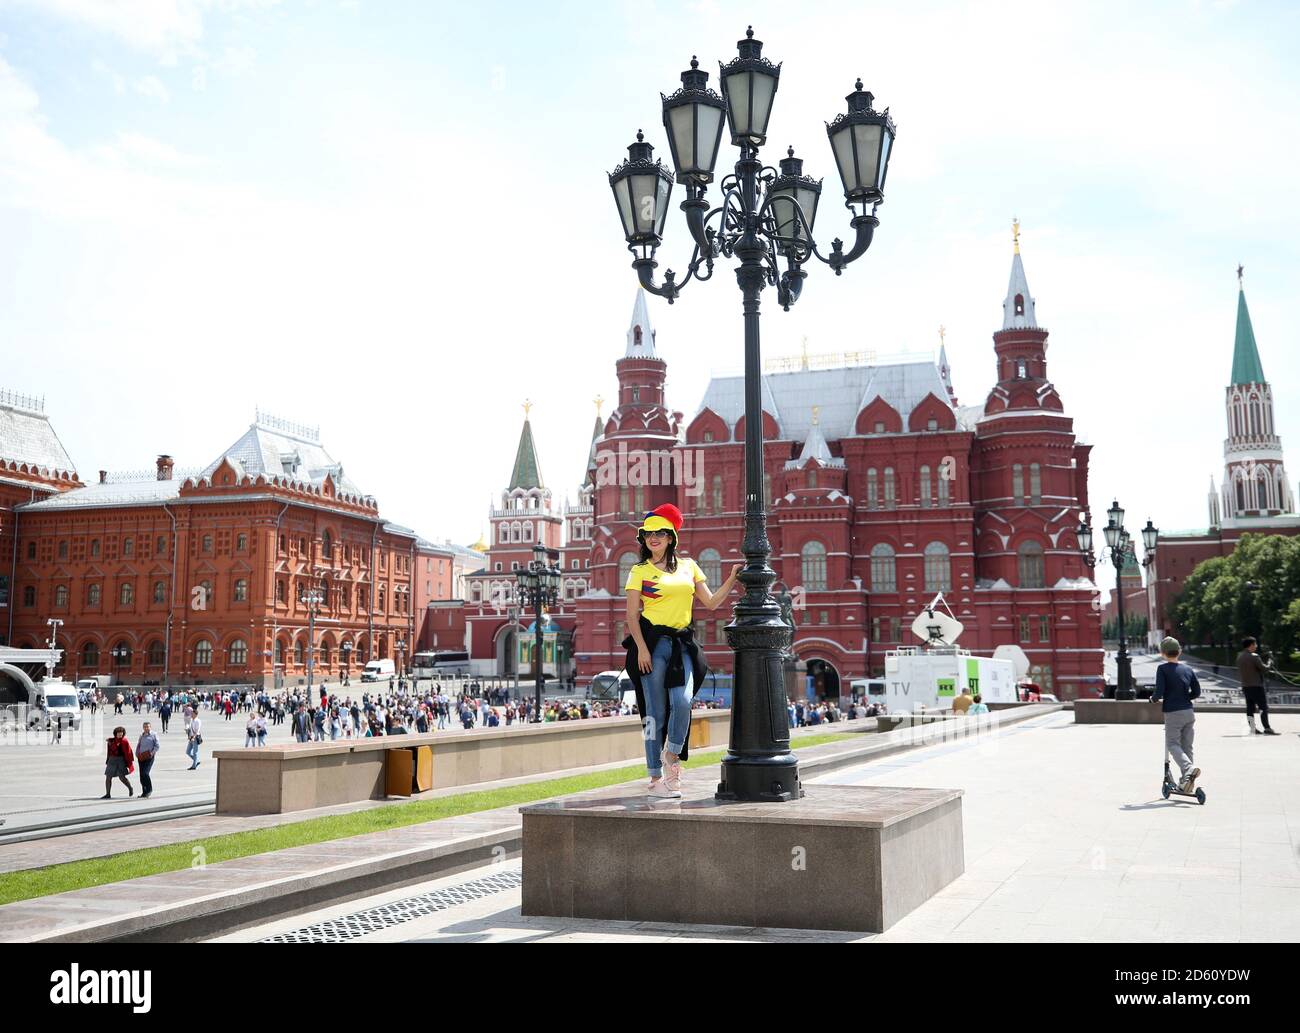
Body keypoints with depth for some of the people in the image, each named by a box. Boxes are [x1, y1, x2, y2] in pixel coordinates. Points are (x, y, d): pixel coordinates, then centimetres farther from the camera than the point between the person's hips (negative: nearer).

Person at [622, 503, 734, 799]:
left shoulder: (688, 566, 14)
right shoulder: (640, 571, 4)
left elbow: (711, 602, 14)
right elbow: (632, 614, -1)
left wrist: (733, 577, 5)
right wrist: (641, 648, -11)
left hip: (682, 643, 3)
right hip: (652, 642, -3)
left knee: (682, 702, -16)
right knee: (656, 711, -3)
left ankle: (672, 758, 9)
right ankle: (655, 777, 4)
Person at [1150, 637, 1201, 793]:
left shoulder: (1162, 669, -6)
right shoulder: (1188, 669, 9)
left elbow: (1159, 691, -14)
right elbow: (1196, 692, 9)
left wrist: (1154, 699, 7)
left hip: (1172, 713, -5)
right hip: (1189, 712, 5)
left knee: (1173, 744, -1)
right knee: (1187, 747, 11)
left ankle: (1189, 769, -27)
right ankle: (1186, 782, 12)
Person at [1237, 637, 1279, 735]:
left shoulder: (1239, 656, 10)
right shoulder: (1254, 656, -14)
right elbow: (1265, 669, -12)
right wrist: (1268, 664, 6)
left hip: (1245, 686, 7)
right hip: (1256, 686, -7)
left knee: (1250, 708, 8)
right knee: (1263, 707, -4)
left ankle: (1253, 729, 7)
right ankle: (1267, 728, -7)